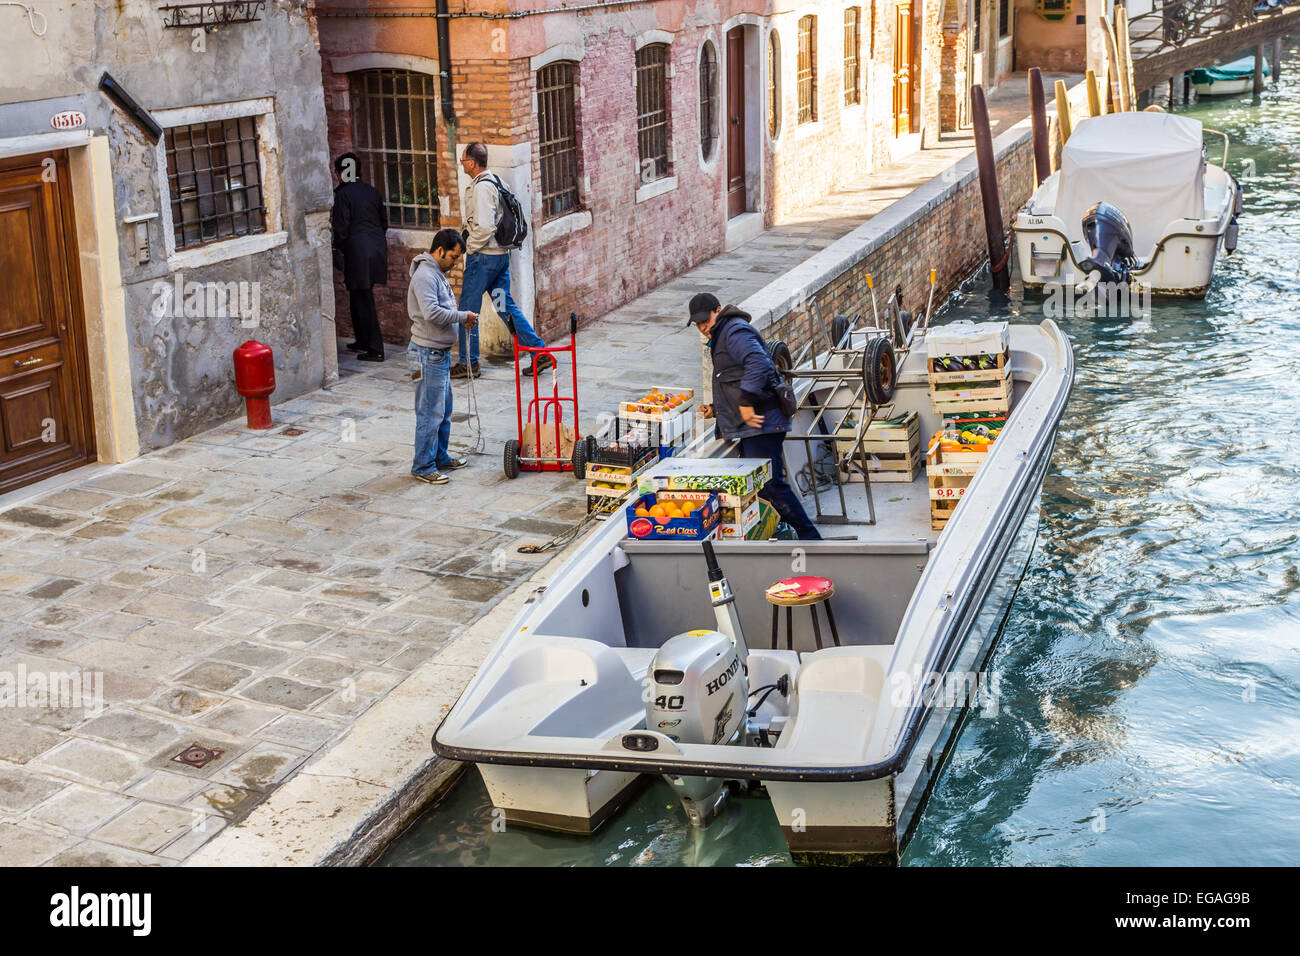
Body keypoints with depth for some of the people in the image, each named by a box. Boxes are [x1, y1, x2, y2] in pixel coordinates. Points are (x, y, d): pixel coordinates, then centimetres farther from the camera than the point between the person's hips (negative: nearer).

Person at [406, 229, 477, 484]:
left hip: (441, 353, 11)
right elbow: (432, 313, -29)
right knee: (430, 413, -6)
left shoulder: (437, 274, 15)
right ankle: (423, 466, 1)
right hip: (428, 355, -11)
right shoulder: (425, 276, -18)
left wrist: (460, 321, 6)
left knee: (444, 410, 19)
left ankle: (440, 458, 30)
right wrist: (463, 316, -18)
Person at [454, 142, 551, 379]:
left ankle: (468, 363, 11)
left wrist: (468, 247, -12)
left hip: (483, 256, -9)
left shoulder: (481, 187, -18)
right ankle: (540, 352, 8)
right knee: (505, 306, 12)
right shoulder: (494, 181, 12)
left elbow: (484, 227, -26)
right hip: (500, 253, 9)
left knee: (468, 309, 3)